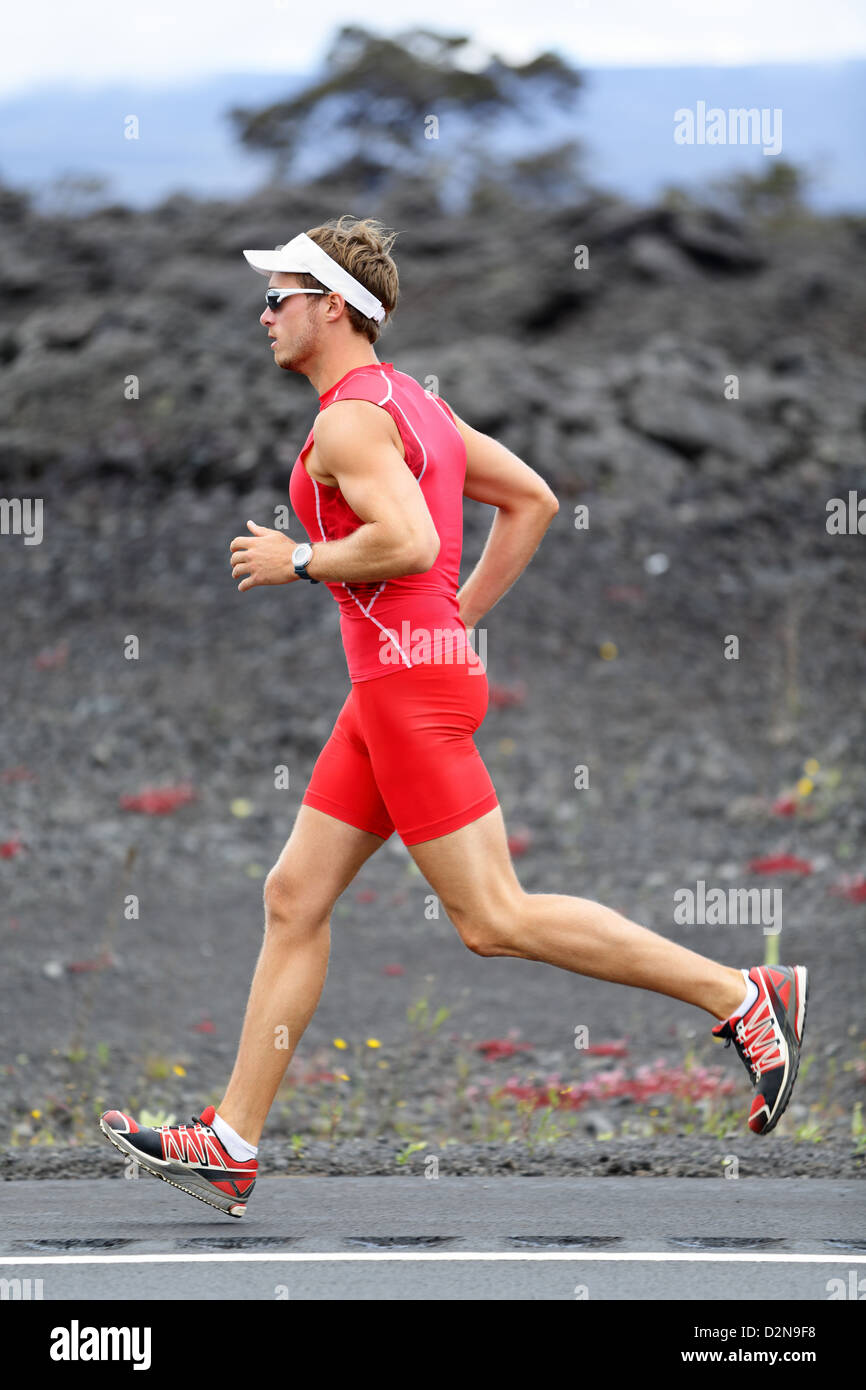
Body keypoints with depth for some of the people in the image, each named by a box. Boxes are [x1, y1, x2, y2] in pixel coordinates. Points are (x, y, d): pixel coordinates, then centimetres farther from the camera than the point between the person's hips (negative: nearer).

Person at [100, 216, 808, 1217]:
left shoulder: (350, 419, -13)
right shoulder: (411, 401, 17)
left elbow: (409, 541, -27)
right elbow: (533, 501, 21)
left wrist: (297, 560, -13)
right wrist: (461, 616, 20)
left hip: (410, 681, -10)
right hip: (392, 684, 10)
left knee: (494, 920, -8)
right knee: (294, 899, 9)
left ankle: (742, 996, -5)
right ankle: (230, 1147, 9)